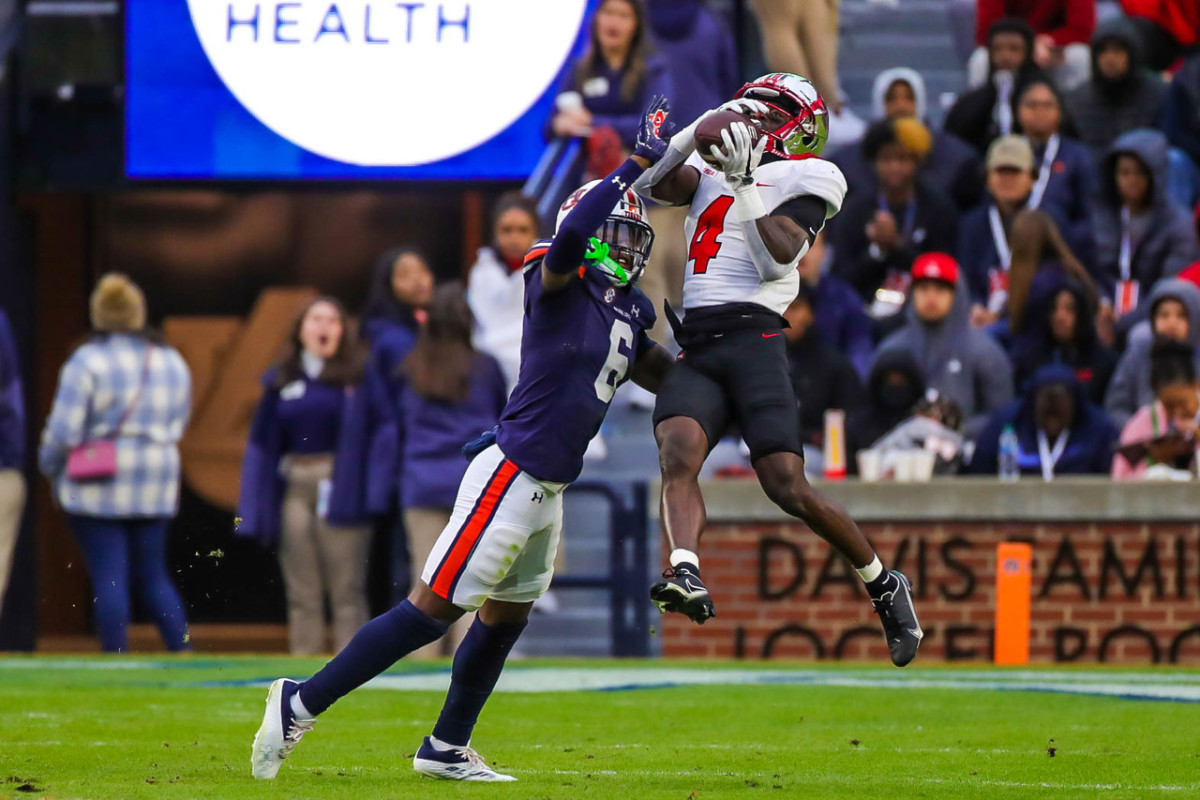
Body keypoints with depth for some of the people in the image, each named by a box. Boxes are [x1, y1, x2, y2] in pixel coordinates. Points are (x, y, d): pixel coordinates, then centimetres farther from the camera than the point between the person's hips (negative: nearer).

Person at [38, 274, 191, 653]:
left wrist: (49, 467, 6)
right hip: (155, 489, 5)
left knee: (109, 578, -1)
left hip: (97, 489, -5)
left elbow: (63, 430, -12)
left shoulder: (86, 362, -10)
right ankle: (184, 652, 4)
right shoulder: (172, 363, 6)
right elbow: (177, 426, 10)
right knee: (152, 576, 13)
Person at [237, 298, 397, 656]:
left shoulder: (359, 377, 0)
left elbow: (383, 430, -3)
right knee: (302, 596, 6)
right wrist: (254, 511, 4)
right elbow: (261, 444, 10)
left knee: (347, 592, -3)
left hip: (340, 489, -4)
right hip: (293, 490, 4)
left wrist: (375, 492, -13)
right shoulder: (281, 380, 10)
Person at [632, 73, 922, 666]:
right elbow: (656, 186, 8)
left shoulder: (806, 177, 9)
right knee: (677, 458, -25)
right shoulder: (711, 170, 27)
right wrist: (695, 134, -3)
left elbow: (778, 258, -5)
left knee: (788, 487, -12)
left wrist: (745, 184, -9)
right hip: (693, 352, 5)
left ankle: (882, 583, 8)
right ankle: (685, 576, -43)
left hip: (751, 342, -5)